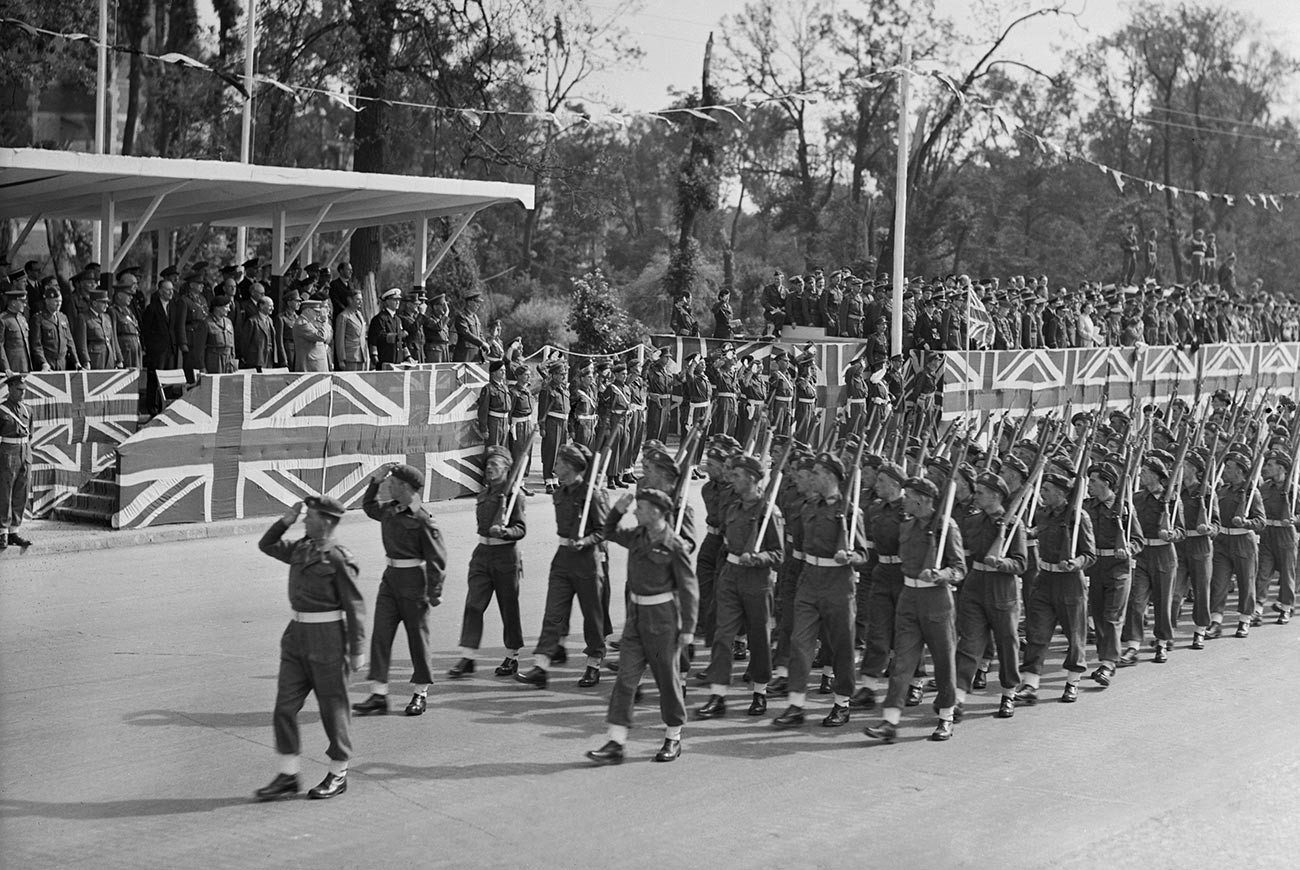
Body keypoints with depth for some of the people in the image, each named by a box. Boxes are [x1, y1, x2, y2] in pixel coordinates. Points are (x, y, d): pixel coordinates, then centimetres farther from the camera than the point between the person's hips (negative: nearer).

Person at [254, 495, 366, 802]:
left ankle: (338, 776, 19)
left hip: (328, 640, -8)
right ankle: (288, 776, 12)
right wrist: (286, 520, 8)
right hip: (297, 637, 8)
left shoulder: (338, 558, -14)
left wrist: (357, 650, -14)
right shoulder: (301, 549, 8)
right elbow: (267, 545, 23)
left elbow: (355, 607, -14)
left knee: (333, 707, 5)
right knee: (285, 707, 5)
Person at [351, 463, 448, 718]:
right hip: (390, 576, 7)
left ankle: (421, 694, 18)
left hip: (413, 581, -7)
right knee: (381, 634, 1)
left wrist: (434, 592, -14)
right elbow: (368, 505, 31)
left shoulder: (422, 520, -15)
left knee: (417, 636, 5)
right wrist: (374, 481, 17)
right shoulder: (388, 510, 7)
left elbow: (436, 558, -13)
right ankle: (378, 695, 3)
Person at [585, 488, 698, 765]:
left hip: (663, 619, -6)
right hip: (636, 616, 6)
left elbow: (689, 589, -11)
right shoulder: (637, 537, 5)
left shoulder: (674, 546, -13)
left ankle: (673, 739, 23)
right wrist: (617, 510, 6)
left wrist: (688, 628, -12)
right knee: (626, 677, 1)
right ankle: (615, 744, 0)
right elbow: (610, 533, 25)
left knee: (667, 677, 6)